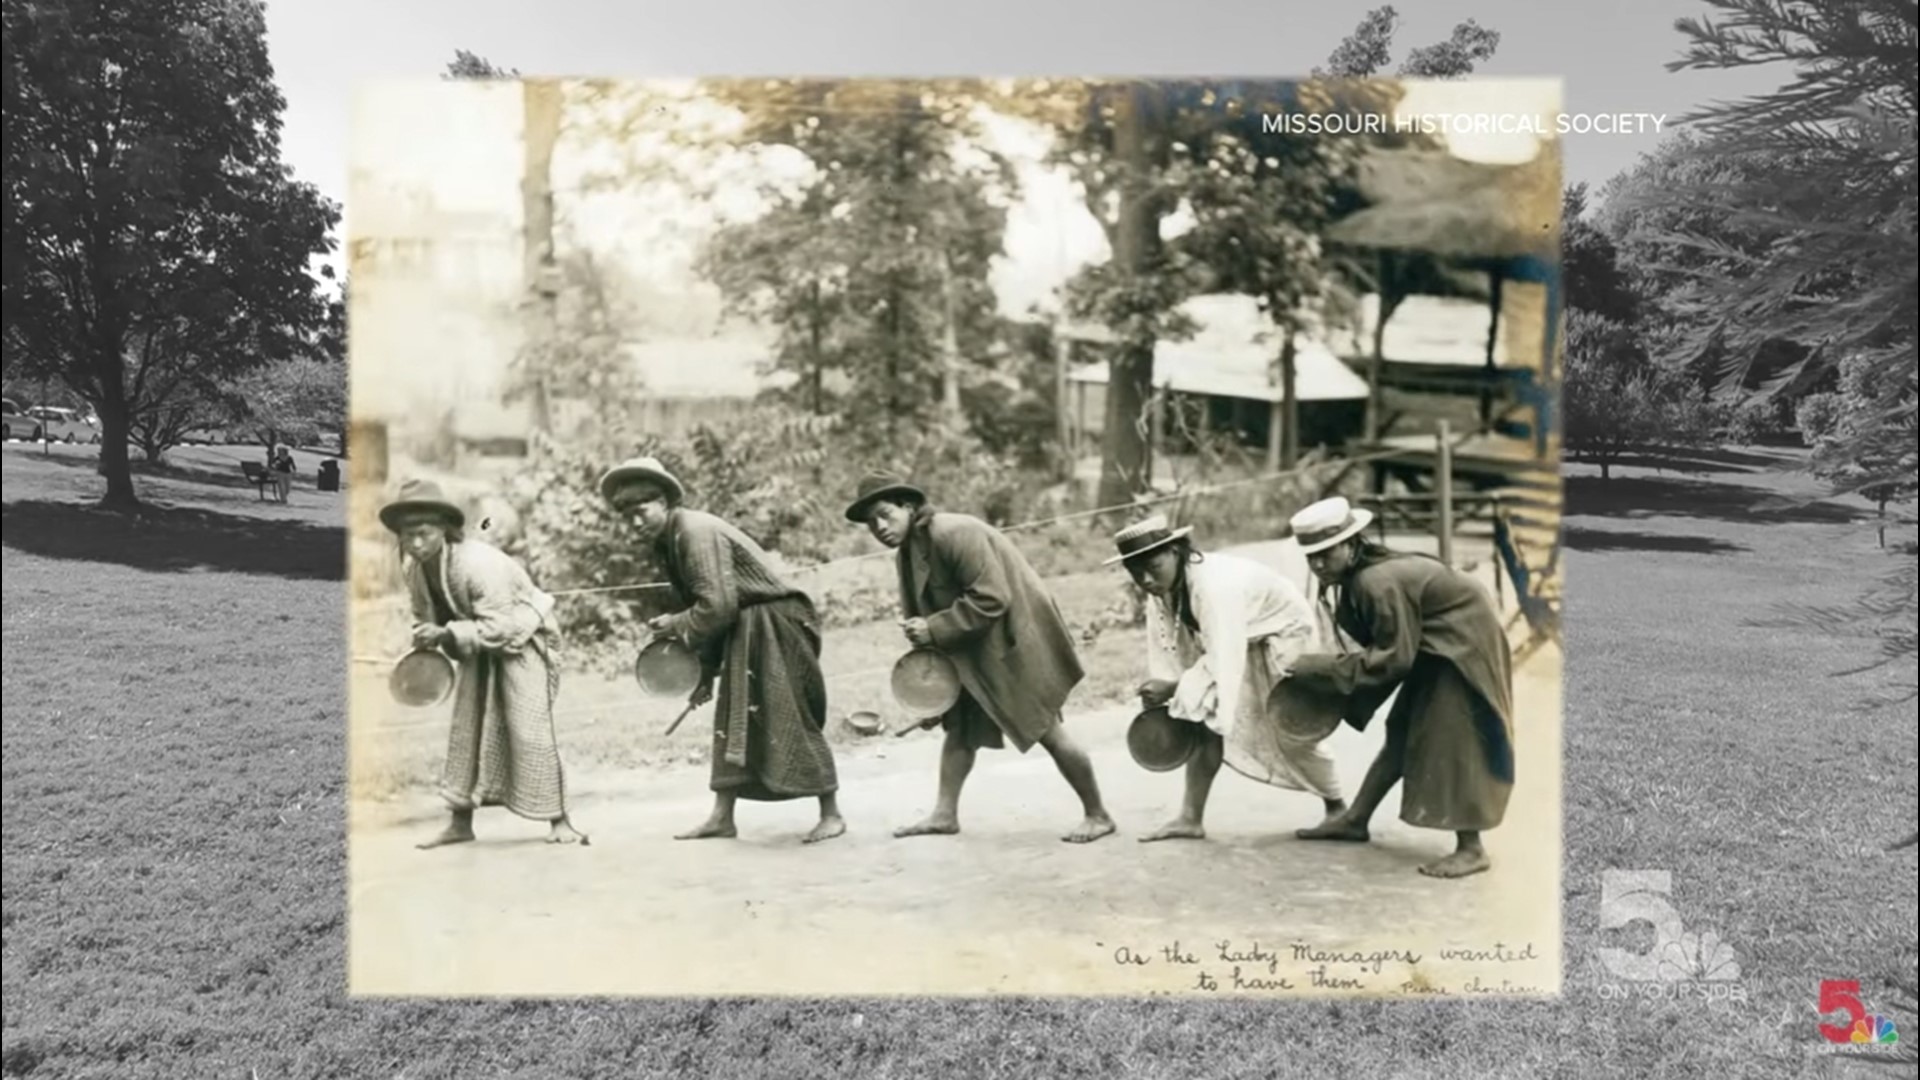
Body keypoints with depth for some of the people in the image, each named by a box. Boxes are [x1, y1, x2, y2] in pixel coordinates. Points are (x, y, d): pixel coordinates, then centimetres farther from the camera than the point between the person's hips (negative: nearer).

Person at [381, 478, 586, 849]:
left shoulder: (479, 563, -32)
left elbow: (499, 627, -33)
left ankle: (558, 821, -4)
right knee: (466, 728, 5)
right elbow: (426, 619, 4)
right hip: (479, 648, 7)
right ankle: (461, 822, 15)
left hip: (521, 637, -7)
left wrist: (446, 633, -37)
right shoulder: (414, 570, -9)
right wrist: (426, 642, -18)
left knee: (529, 729, -14)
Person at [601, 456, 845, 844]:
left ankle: (831, 815, 4)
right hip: (744, 633, 9)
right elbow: (707, 609, 14)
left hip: (776, 627, -9)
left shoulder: (697, 532, -20)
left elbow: (718, 606, -27)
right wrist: (706, 672, 14)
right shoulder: (670, 541, 9)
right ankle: (722, 817, 14)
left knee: (792, 722, -5)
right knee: (731, 722, 8)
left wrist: (676, 626, -11)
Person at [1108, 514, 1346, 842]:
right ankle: (1191, 818, -4)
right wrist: (1162, 694, -19)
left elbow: (1224, 661, -39)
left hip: (1286, 634, -7)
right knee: (1206, 717, -6)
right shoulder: (1163, 589, -13)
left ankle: (1337, 808, 27)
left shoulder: (1214, 585, -39)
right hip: (1242, 644, 7)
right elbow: (1169, 649, -9)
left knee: (1293, 732, 2)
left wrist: (1174, 688, -34)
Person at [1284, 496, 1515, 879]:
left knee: (1449, 741, -9)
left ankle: (1471, 849, -2)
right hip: (1434, 646, 10)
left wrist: (1325, 667, -25)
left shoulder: (1380, 583, -33)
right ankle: (1355, 820, 21)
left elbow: (1393, 658, -28)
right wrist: (1325, 665, -8)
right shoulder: (1356, 577, -4)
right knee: (1402, 735, 13)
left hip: (1463, 644, -10)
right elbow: (1379, 643, 3)